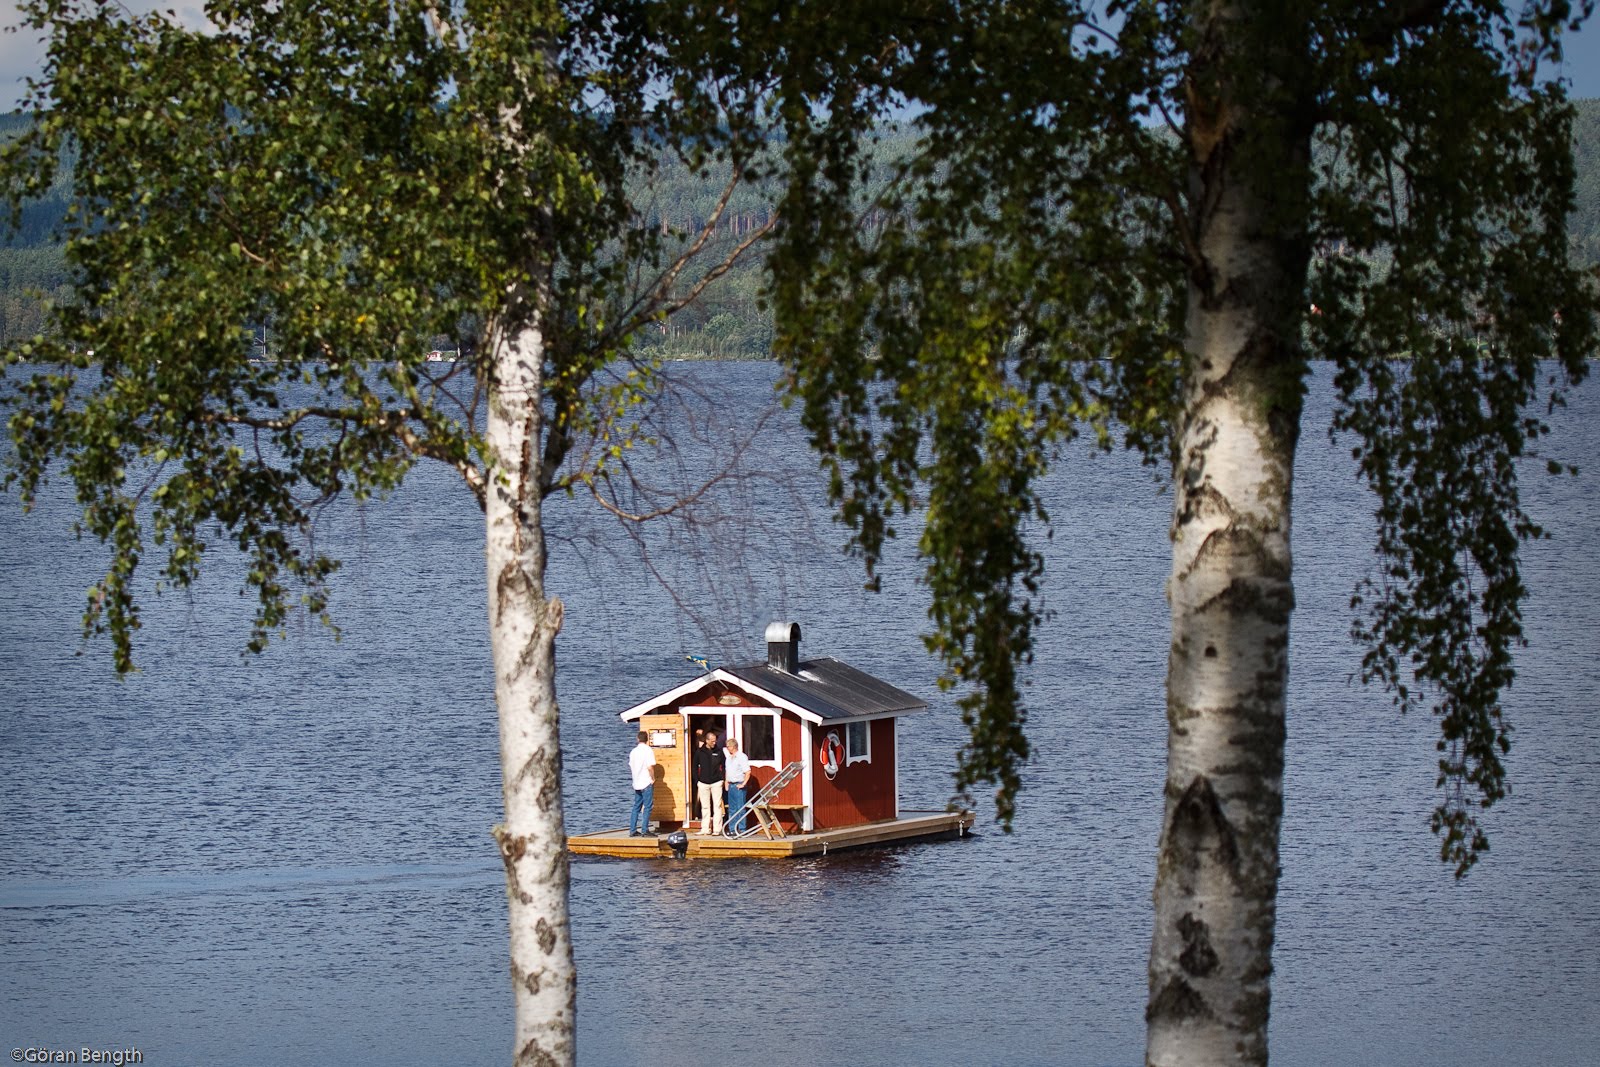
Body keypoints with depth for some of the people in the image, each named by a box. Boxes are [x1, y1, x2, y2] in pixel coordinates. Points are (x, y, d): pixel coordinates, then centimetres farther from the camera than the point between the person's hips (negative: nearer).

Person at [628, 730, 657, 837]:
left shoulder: (634, 751, 9)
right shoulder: (648, 750, -11)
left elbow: (630, 766, 15)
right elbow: (650, 767, -18)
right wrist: (653, 778, -7)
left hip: (637, 783, 6)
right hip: (647, 783, -6)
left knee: (636, 807, 11)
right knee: (647, 807, -3)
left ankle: (632, 831, 10)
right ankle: (645, 831, -6)